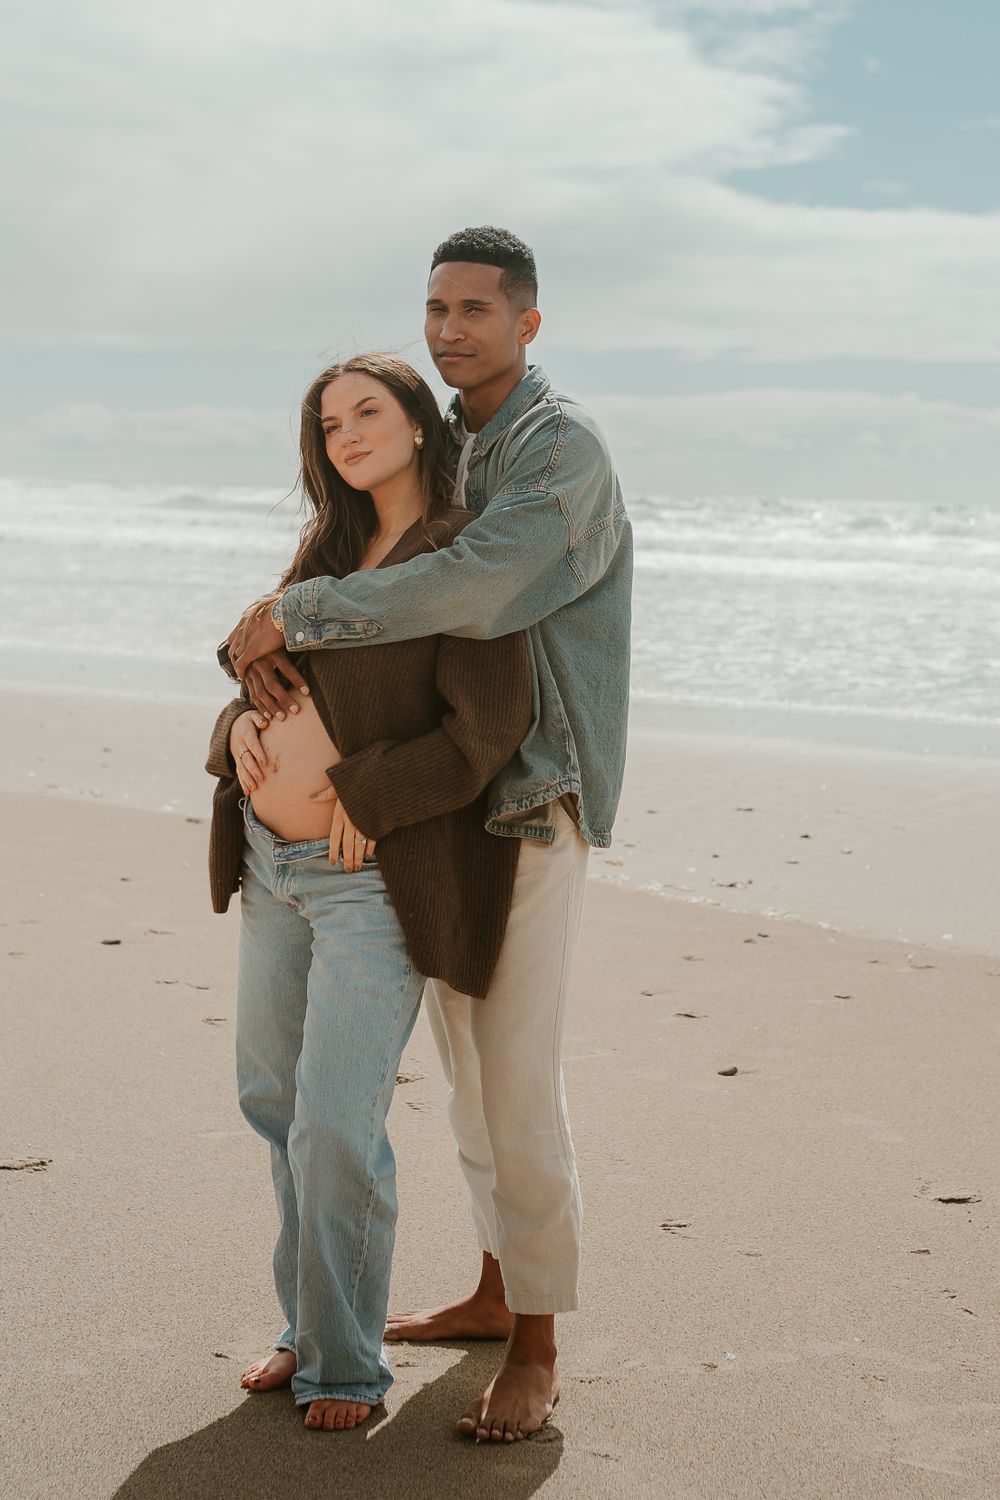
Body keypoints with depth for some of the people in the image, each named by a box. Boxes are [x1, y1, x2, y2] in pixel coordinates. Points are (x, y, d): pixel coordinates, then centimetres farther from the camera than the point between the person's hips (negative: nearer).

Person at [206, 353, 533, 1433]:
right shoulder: (327, 547, 13)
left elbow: (490, 728, -17)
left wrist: (367, 795, -16)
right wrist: (242, 721, -2)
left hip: (377, 878, -8)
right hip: (274, 863, 8)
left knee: (335, 1126, -7)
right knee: (274, 1101, 14)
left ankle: (346, 1364, 10)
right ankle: (310, 1323, 30)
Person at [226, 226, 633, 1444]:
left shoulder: (563, 450, -15)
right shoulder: (437, 454, 13)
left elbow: (476, 589, -32)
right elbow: (332, 584, 10)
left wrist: (294, 613, -26)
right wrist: (261, 642, -14)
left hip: (534, 806, -8)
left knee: (519, 1084, -7)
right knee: (469, 1066, 17)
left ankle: (534, 1355, 5)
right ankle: (496, 1292, 32)